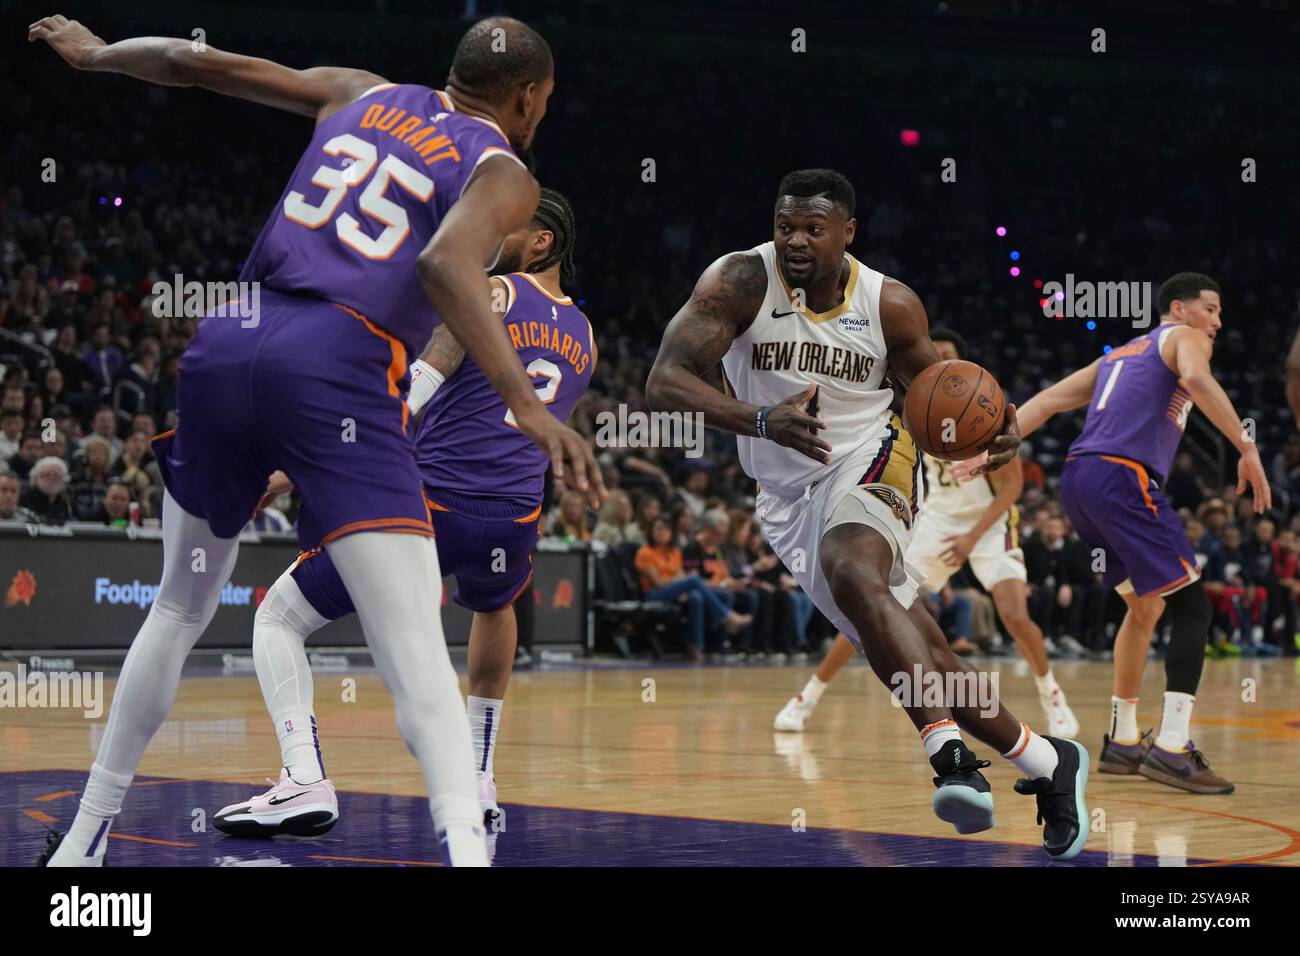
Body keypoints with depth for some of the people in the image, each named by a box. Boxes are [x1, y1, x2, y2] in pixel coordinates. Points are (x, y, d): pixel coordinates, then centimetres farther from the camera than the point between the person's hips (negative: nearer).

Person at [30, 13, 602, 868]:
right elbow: (443, 261, -16)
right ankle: (463, 846, -27)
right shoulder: (503, 175, 6)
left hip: (228, 344, 6)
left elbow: (196, 63, 25)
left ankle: (84, 839, 31)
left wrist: (95, 53, 43)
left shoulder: (358, 95, 22)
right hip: (337, 372, -6)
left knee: (180, 611, 24)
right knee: (416, 647, -9)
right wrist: (526, 403, -23)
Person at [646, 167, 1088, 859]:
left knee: (852, 574, -36)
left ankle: (950, 755, -41)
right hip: (787, 495, 2)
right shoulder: (741, 281, -14)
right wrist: (763, 420, -39)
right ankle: (1045, 763, 20)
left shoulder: (890, 305, -8)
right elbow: (664, 382, -23)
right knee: (915, 657, 2)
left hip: (868, 464, -2)